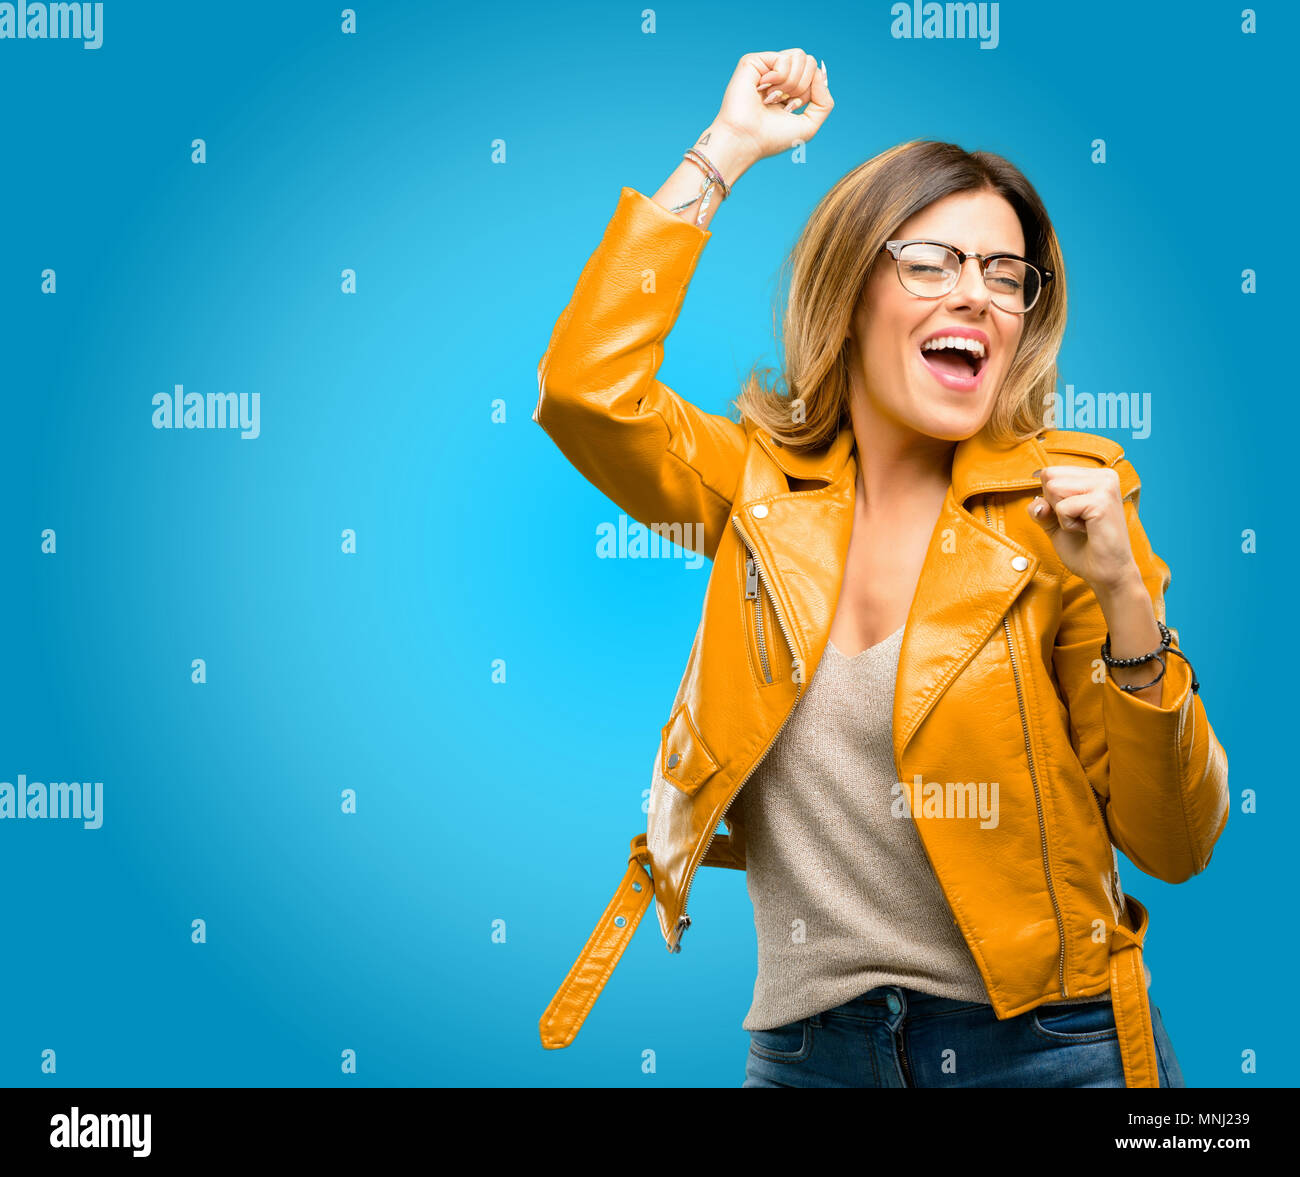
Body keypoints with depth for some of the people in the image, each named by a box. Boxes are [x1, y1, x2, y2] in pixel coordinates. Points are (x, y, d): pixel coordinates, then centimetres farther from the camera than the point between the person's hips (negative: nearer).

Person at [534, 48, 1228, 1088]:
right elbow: (586, 384, -16)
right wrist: (727, 149, -9)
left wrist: (1124, 599, -23)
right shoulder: (762, 485, 1)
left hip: (1045, 1040, -2)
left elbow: (1176, 845, -8)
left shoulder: (1055, 504, -7)